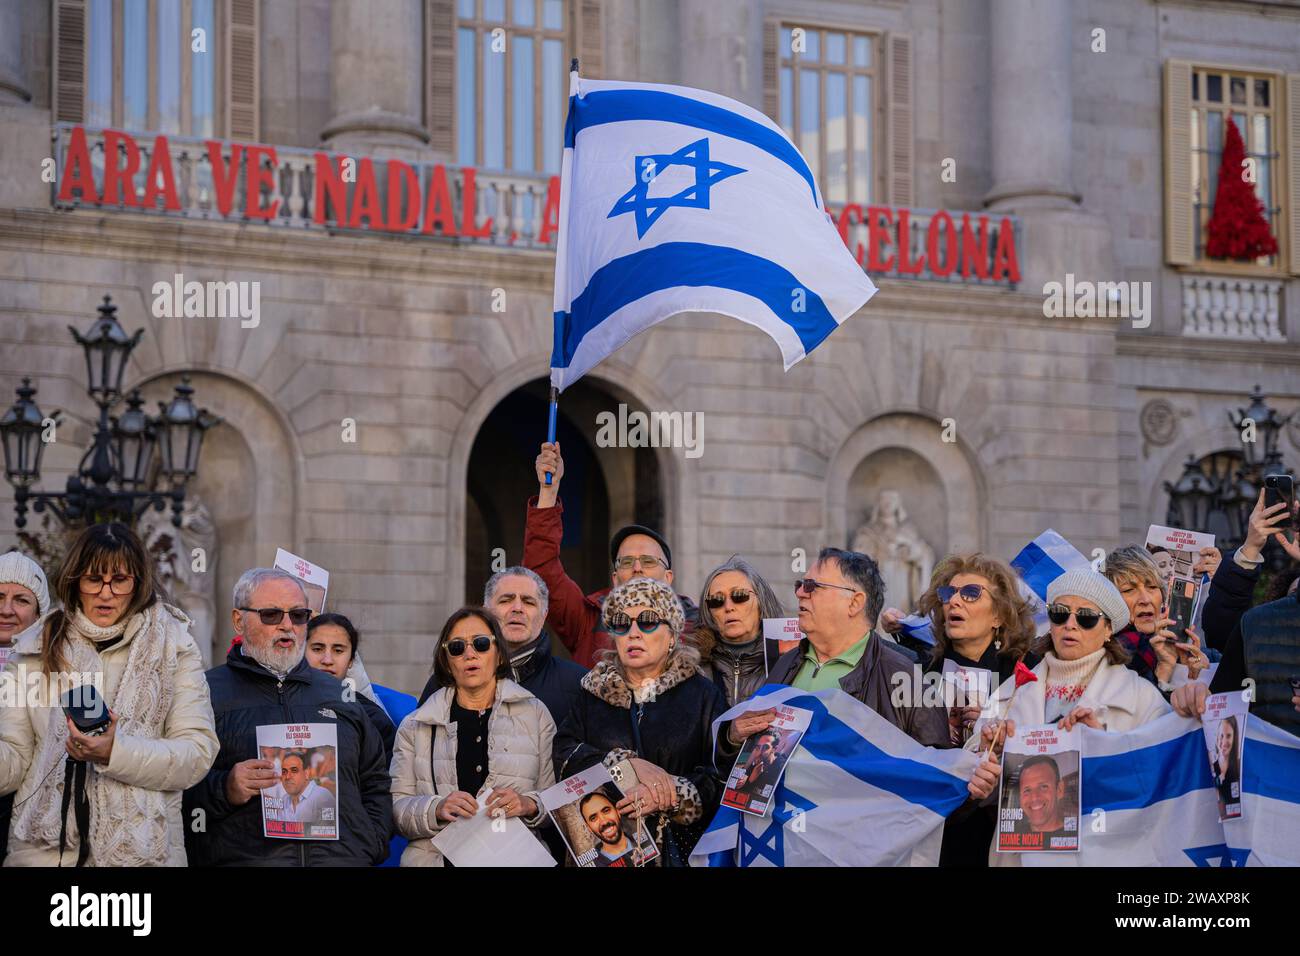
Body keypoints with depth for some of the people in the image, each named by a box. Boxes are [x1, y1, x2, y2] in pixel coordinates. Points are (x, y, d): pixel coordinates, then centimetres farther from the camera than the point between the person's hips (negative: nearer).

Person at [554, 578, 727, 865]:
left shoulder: (703, 694, 5)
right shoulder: (593, 693, 12)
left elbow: (722, 776, -6)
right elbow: (563, 757, -3)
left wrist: (670, 795, -20)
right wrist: (628, 763, -15)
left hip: (679, 850, -2)